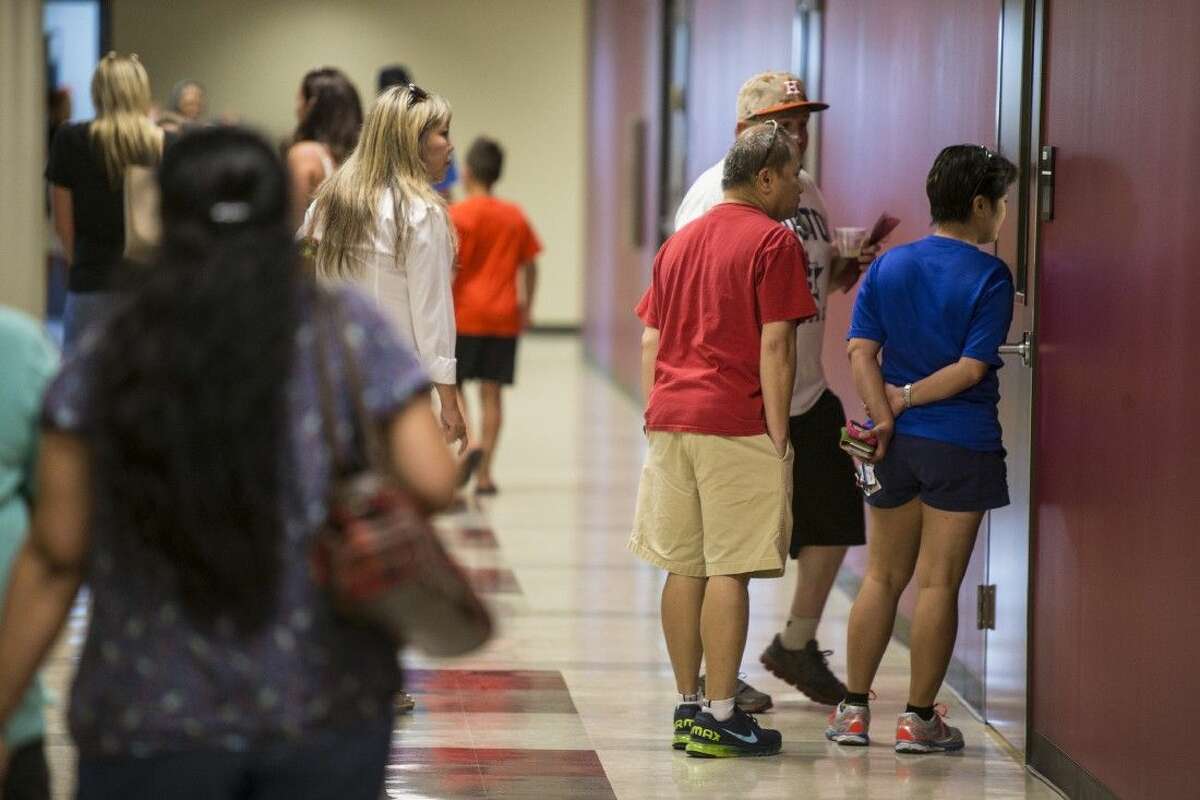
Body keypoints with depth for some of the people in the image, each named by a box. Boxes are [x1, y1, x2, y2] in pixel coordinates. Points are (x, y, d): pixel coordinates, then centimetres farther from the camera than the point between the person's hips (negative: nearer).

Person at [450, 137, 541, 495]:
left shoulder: (457, 215, -7)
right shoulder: (515, 217, 6)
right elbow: (529, 267, 7)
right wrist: (526, 307, 16)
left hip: (465, 315, -3)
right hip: (504, 318, 3)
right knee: (491, 392, 5)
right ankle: (484, 471, 4)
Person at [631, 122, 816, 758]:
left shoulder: (680, 242, 18)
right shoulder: (772, 240, -5)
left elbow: (650, 340, 16)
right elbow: (775, 347, -11)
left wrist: (654, 414, 18)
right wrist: (778, 433, -9)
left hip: (672, 421, 7)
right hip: (737, 422, -7)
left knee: (683, 568, 10)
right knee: (728, 570, -6)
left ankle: (688, 706, 15)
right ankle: (719, 717, -5)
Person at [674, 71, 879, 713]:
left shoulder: (808, 192, 12)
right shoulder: (717, 193, -12)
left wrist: (851, 266, 0)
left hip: (808, 394, 7)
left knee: (833, 525, 11)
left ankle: (796, 646, 29)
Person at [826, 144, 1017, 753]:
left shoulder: (888, 266, 6)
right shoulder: (989, 276, -8)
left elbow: (861, 351, -3)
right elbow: (972, 367, -15)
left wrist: (885, 416, -10)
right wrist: (908, 397, -7)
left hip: (897, 443, 5)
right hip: (960, 445, -5)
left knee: (883, 577, 14)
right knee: (938, 583, 1)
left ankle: (854, 709, 16)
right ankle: (919, 718, 5)